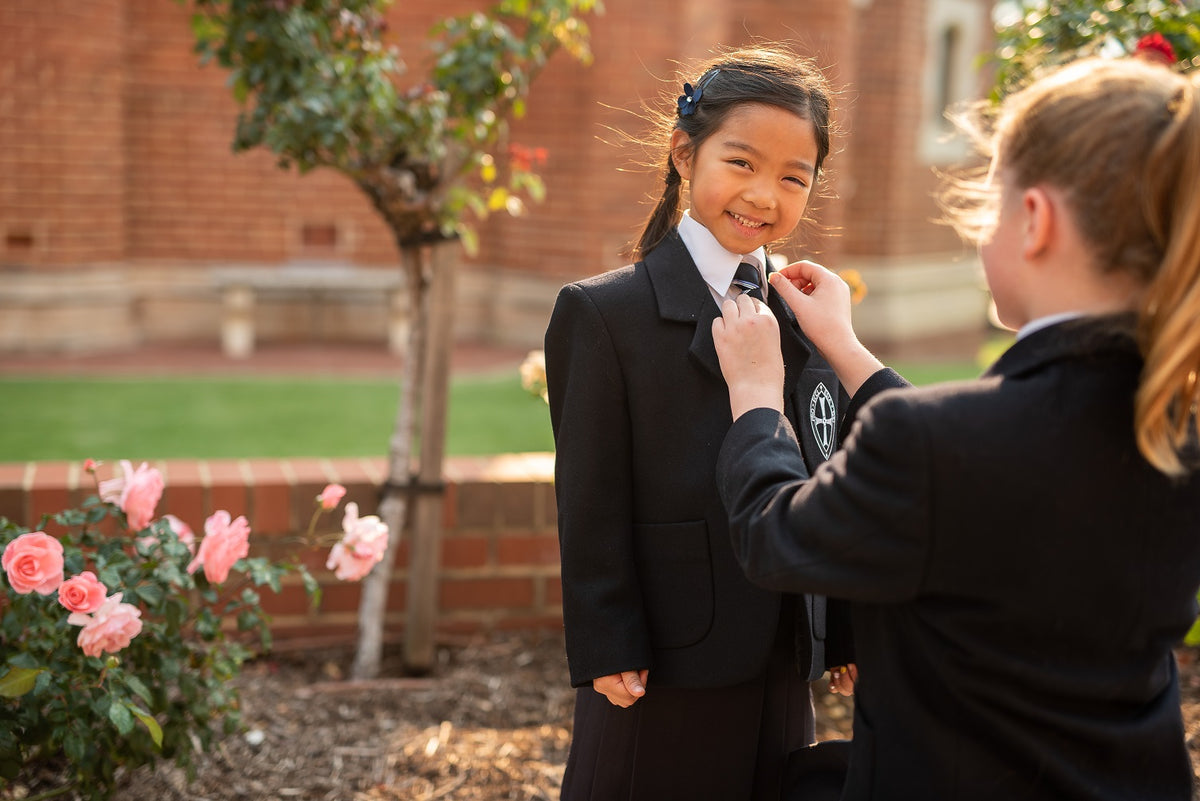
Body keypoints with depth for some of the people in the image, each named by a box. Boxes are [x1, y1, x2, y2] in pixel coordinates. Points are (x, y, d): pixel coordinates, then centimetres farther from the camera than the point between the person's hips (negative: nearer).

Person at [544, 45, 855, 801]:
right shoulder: (604, 313, -9)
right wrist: (608, 654, -13)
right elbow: (592, 506, -11)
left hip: (784, 672, 5)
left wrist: (845, 632, 9)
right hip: (665, 677, -5)